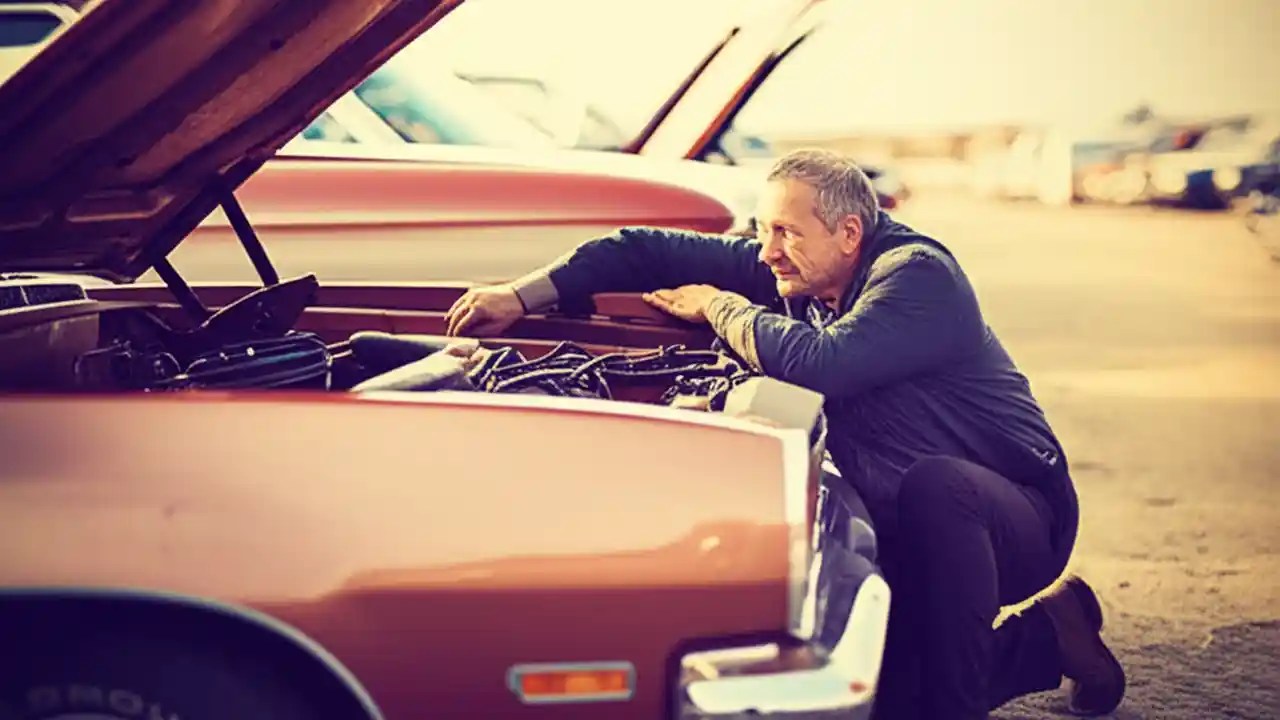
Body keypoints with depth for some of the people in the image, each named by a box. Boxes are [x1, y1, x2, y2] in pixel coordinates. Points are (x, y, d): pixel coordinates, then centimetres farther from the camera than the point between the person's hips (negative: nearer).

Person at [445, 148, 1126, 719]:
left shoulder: (917, 273, -22)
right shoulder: (790, 273, 0)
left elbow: (818, 365, -38)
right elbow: (647, 250, 1)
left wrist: (720, 306, -20)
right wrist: (523, 295, -10)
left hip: (1022, 515, -7)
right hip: (910, 530, 7)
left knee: (931, 484, -40)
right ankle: (1043, 638, 15)